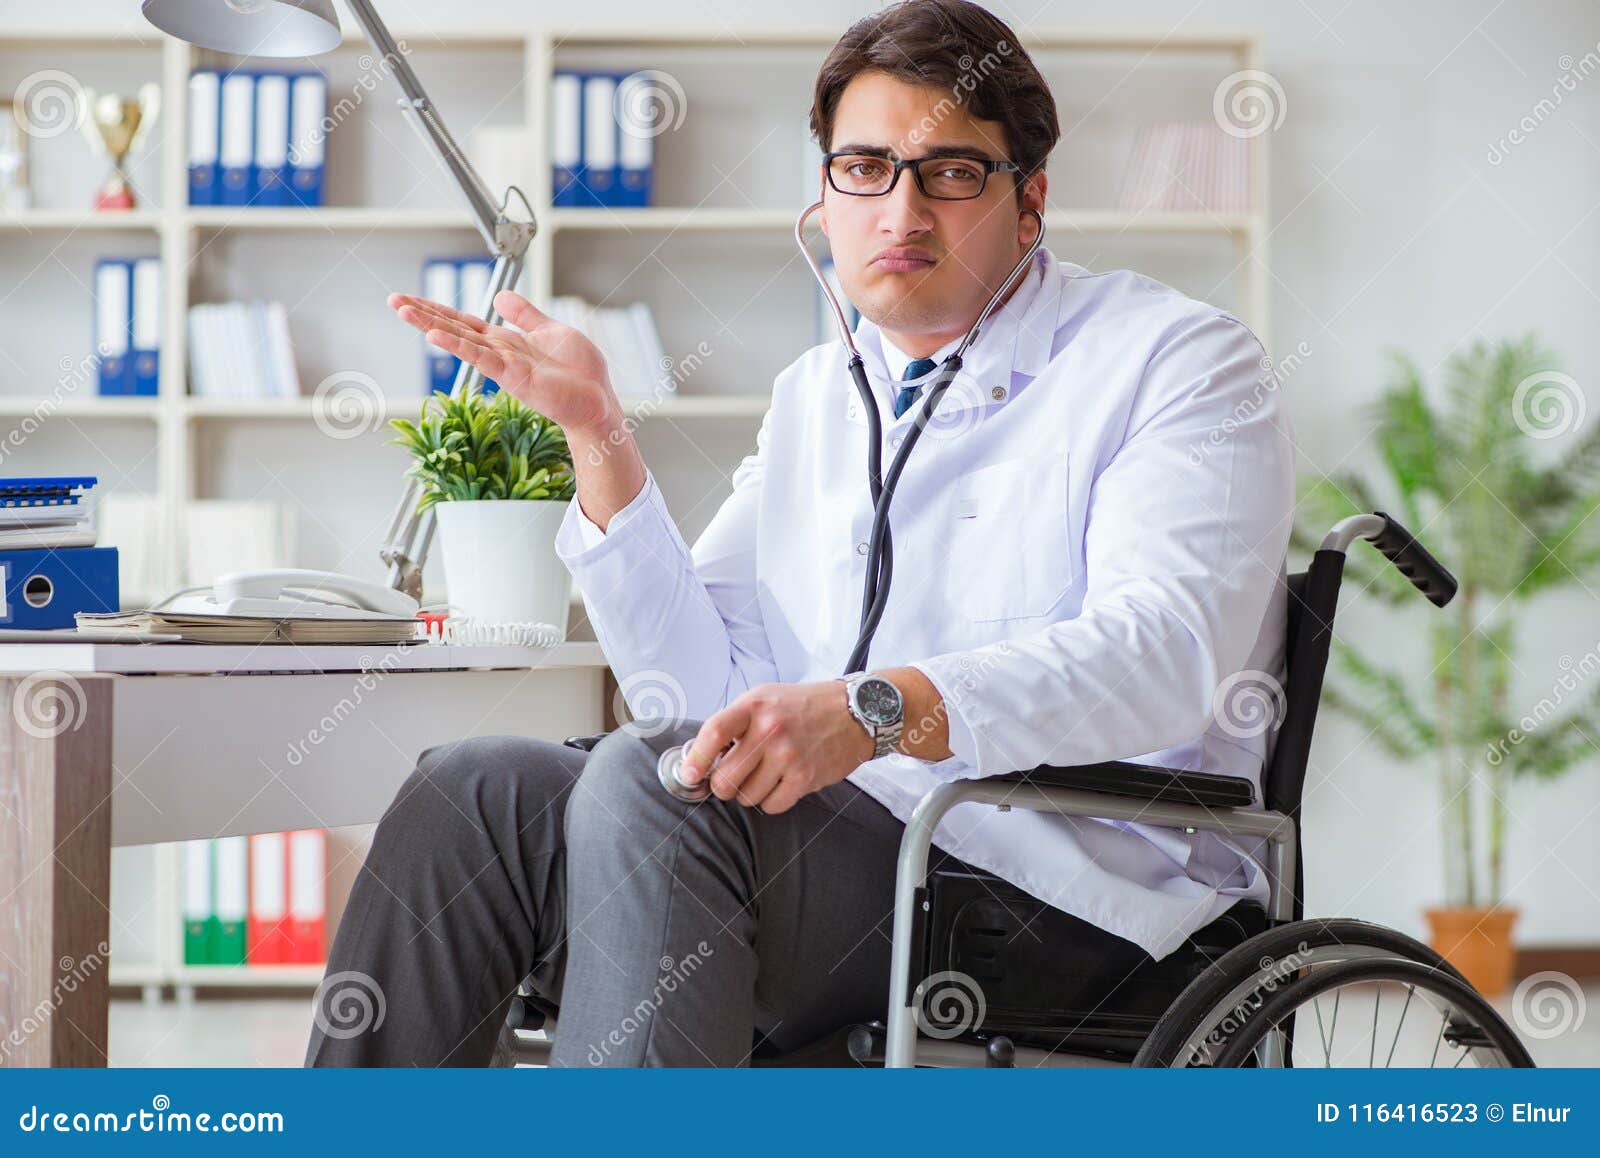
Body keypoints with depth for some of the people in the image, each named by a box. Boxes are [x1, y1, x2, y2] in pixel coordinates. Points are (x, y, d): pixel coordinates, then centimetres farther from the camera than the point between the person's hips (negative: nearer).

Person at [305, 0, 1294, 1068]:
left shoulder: (1177, 361, 2)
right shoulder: (816, 396, 22)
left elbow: (1164, 649, -17)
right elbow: (704, 689, 13)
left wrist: (879, 709, -32)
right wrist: (597, 432, 3)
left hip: (1070, 886, -6)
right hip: (828, 834, 6)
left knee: (647, 780, -29)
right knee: (471, 788, -16)